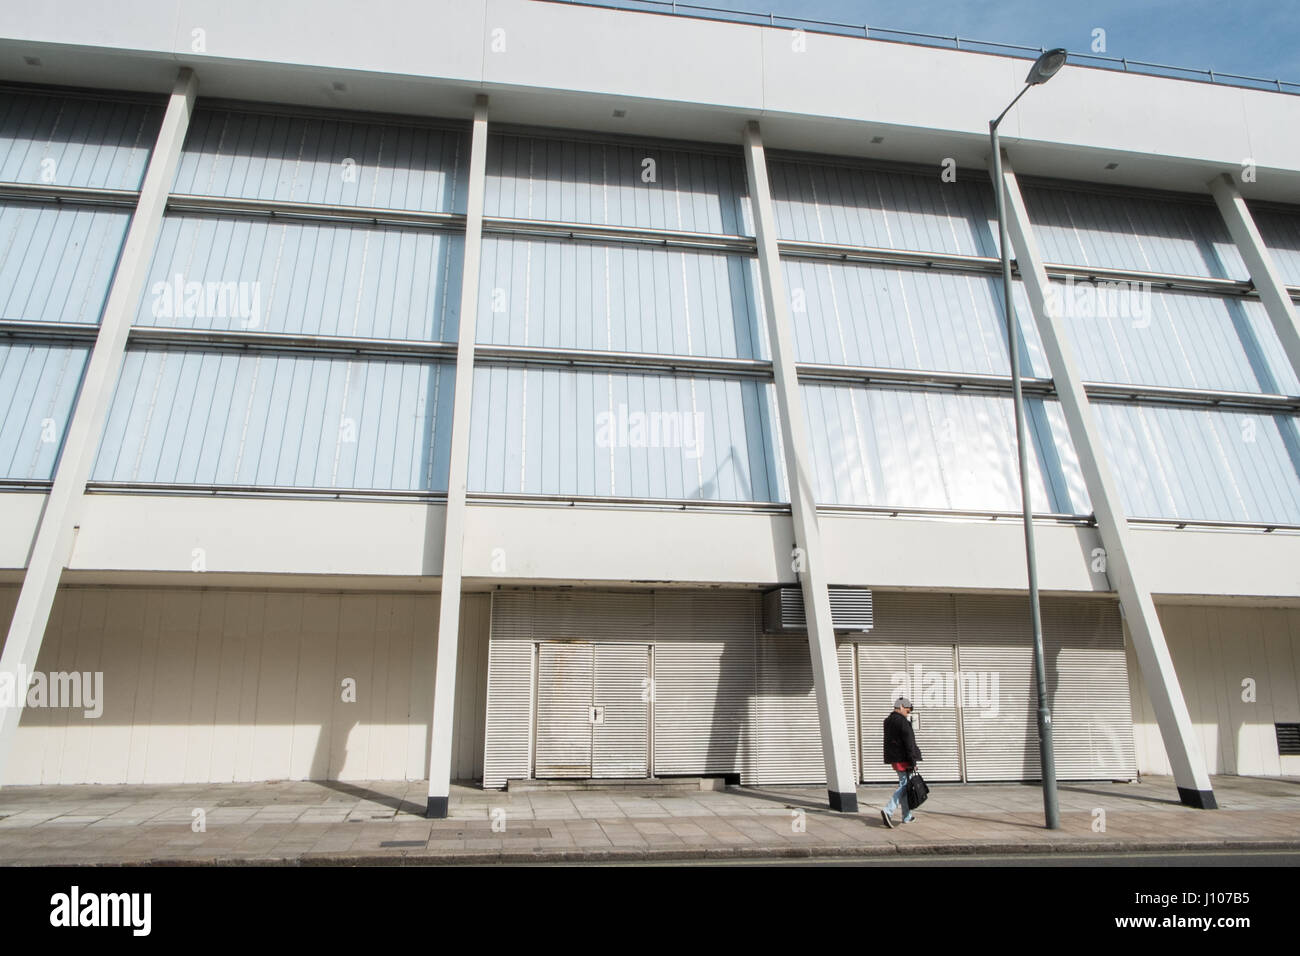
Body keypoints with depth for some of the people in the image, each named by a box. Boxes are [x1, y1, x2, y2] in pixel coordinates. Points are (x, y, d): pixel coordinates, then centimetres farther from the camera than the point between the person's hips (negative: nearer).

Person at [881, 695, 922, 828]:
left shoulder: (888, 721, 13)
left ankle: (907, 817, 20)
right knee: (905, 786, -7)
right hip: (903, 759, -9)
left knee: (904, 785, 16)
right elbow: (909, 743, -17)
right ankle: (888, 811, -19)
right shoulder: (902, 722, -15)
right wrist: (913, 762, -15)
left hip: (894, 759, 9)